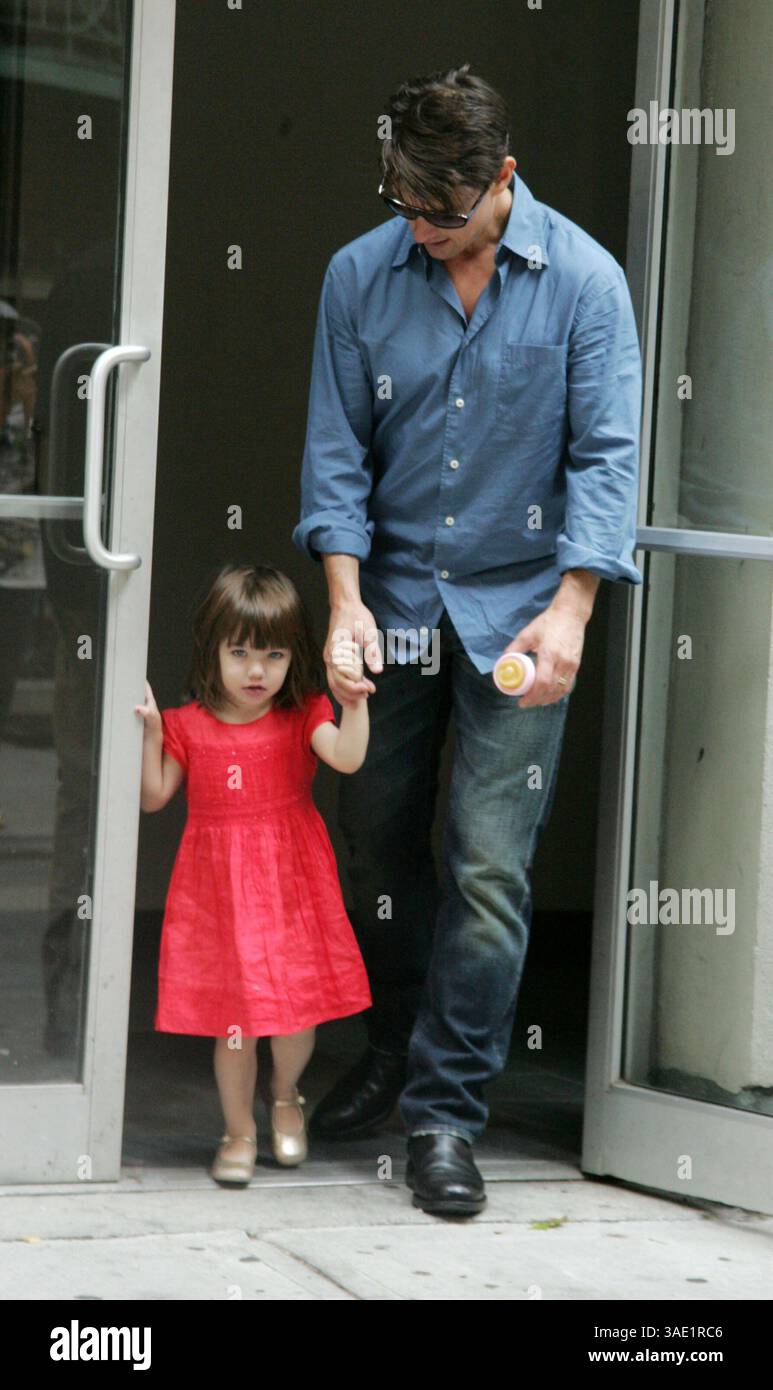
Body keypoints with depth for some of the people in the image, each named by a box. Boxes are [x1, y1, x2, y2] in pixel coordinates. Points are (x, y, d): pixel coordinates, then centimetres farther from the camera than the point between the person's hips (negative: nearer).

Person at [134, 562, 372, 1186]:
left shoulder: (303, 716, -2)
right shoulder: (188, 725, 0)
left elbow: (347, 758, -18)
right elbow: (154, 796, 4)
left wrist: (355, 698, -31)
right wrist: (150, 734, -8)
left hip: (292, 883, 0)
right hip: (219, 888, 0)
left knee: (296, 1003, 1)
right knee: (234, 1017, 3)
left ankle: (285, 1097, 32)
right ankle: (239, 1131, 20)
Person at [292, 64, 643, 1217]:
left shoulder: (583, 280, -8)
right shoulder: (360, 275, -1)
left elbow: (606, 453, -9)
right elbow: (337, 444, 1)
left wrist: (571, 607, -20)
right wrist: (344, 595, -11)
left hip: (517, 610, -3)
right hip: (394, 596, 3)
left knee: (488, 867, -7)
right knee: (378, 841, 12)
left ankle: (446, 1112, 0)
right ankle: (390, 1053, 33)